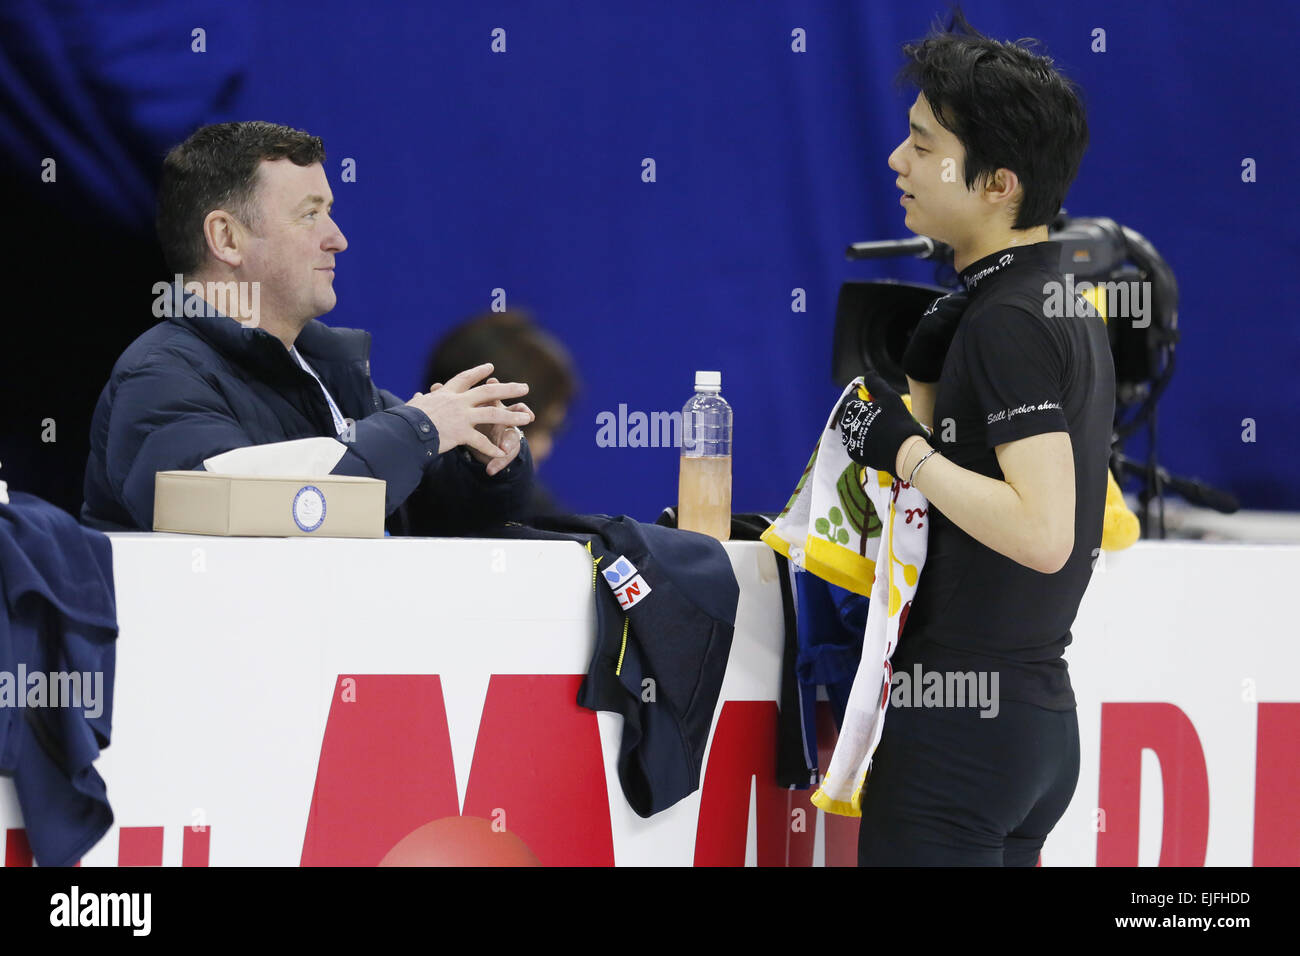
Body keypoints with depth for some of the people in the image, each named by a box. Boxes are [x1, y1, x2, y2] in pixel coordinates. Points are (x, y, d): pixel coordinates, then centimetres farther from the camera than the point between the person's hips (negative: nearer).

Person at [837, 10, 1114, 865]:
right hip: (1042, 712, 10)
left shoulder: (1006, 323, -16)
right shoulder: (1065, 307, 15)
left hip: (962, 722, -10)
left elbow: (1042, 533, -25)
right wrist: (923, 376, 14)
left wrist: (905, 450, -17)